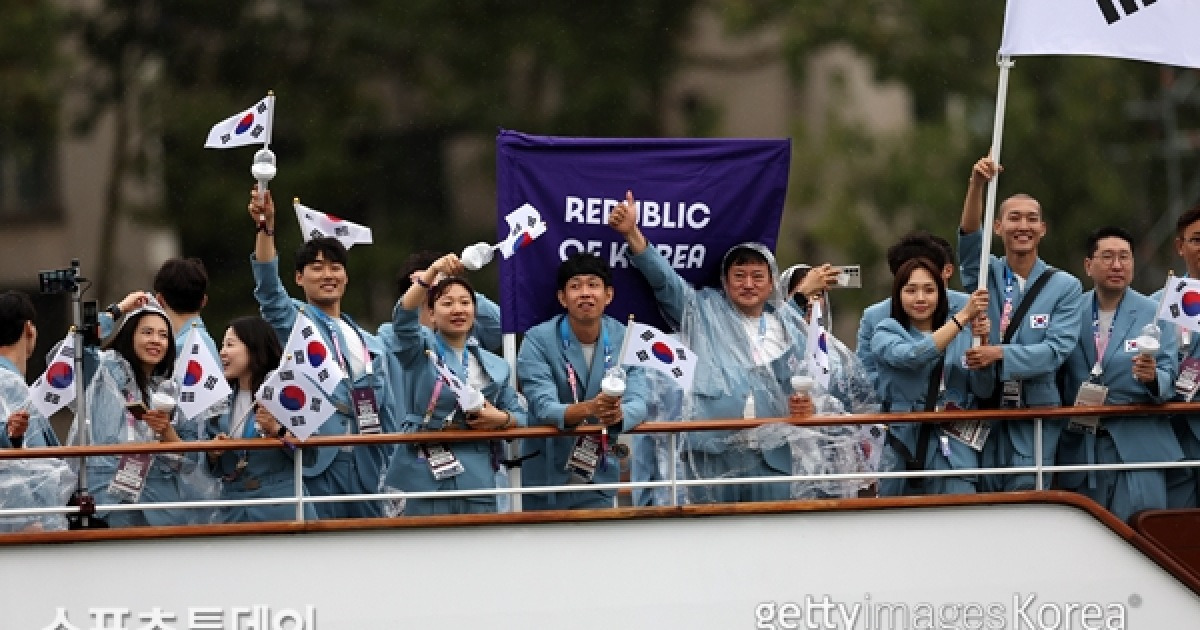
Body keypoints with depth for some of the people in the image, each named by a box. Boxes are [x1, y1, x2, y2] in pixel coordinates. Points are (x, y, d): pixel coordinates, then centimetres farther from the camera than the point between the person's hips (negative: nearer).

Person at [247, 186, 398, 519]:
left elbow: (386, 416, 19)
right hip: (317, 464, -5)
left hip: (365, 467, 5)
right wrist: (265, 227, -29)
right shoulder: (295, 322, 5)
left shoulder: (371, 346, 19)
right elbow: (269, 289, -15)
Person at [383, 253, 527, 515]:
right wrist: (432, 272, -30)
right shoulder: (421, 349, 5)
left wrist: (501, 419, -6)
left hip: (478, 480, 4)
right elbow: (404, 316, -15)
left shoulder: (495, 366, 17)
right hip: (425, 478, -4)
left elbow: (519, 416, 19)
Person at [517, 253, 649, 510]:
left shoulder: (623, 340, -1)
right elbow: (544, 409, -21)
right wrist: (589, 409, -41)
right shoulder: (538, 341, -10)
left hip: (599, 480, 2)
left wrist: (618, 413, -36)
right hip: (546, 477, -2)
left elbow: (637, 403, -11)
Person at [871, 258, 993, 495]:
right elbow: (913, 356, -16)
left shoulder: (963, 333, 11)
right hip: (902, 448, -1)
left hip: (951, 455, 1)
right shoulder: (886, 334, 5)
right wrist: (963, 316, -21)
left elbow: (983, 390, 4)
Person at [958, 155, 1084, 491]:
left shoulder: (1066, 286, 2)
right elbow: (969, 237, -14)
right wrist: (977, 184, -31)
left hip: (1036, 413, -1)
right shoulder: (985, 274, 7)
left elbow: (1057, 350, -9)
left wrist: (1000, 354, -22)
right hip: (984, 410, 1)